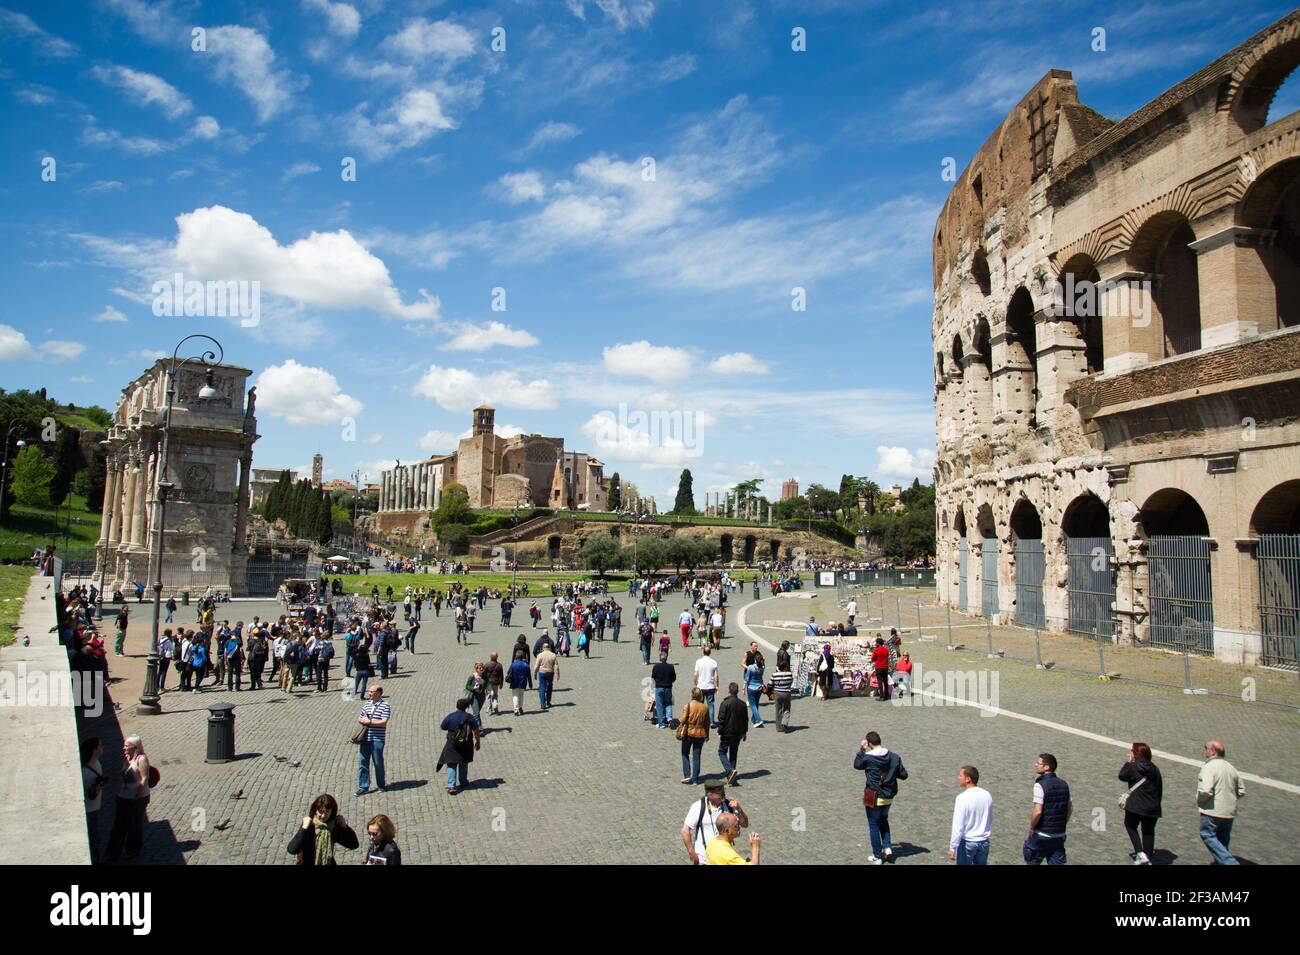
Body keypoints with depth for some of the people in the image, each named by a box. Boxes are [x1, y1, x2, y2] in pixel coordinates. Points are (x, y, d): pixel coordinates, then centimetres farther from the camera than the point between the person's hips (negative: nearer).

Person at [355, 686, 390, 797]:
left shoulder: (385, 706, -7)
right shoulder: (366, 704, 13)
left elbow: (384, 722, -15)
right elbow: (359, 718, 20)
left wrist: (369, 722, -15)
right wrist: (361, 720, -3)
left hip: (377, 739, -6)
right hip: (365, 738, 6)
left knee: (378, 763, 4)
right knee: (363, 762, 5)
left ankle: (381, 786, 19)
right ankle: (363, 787, 12)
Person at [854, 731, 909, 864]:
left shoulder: (867, 758, -18)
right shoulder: (894, 757, -8)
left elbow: (856, 765, 3)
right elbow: (904, 775, 0)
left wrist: (861, 749, 7)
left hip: (873, 797, -4)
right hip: (888, 797, 4)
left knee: (874, 825, 9)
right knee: (883, 820, 29)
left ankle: (877, 857, 17)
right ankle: (887, 847, 19)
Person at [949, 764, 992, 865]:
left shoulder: (962, 798, -21)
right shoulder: (987, 795, -2)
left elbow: (958, 826, -20)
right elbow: (990, 820, 12)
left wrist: (952, 848, -14)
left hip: (967, 842, -5)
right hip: (984, 841, 5)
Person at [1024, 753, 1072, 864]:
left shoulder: (1040, 785, -18)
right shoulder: (1063, 784, 3)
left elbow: (1037, 812, -23)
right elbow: (1070, 808, 11)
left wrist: (1031, 828, -9)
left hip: (1041, 835, -6)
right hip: (1059, 835, 6)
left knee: (1032, 861, 14)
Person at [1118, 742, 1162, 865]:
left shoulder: (1133, 767, -13)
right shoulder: (1155, 769, 4)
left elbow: (1122, 776, 4)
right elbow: (1160, 788, 11)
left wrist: (1129, 762, 6)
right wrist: (1156, 803, 20)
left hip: (1135, 805, -5)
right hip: (1152, 807, 5)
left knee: (1130, 826, 14)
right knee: (1148, 831, 15)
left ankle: (1140, 854, 0)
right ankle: (1149, 857, 18)